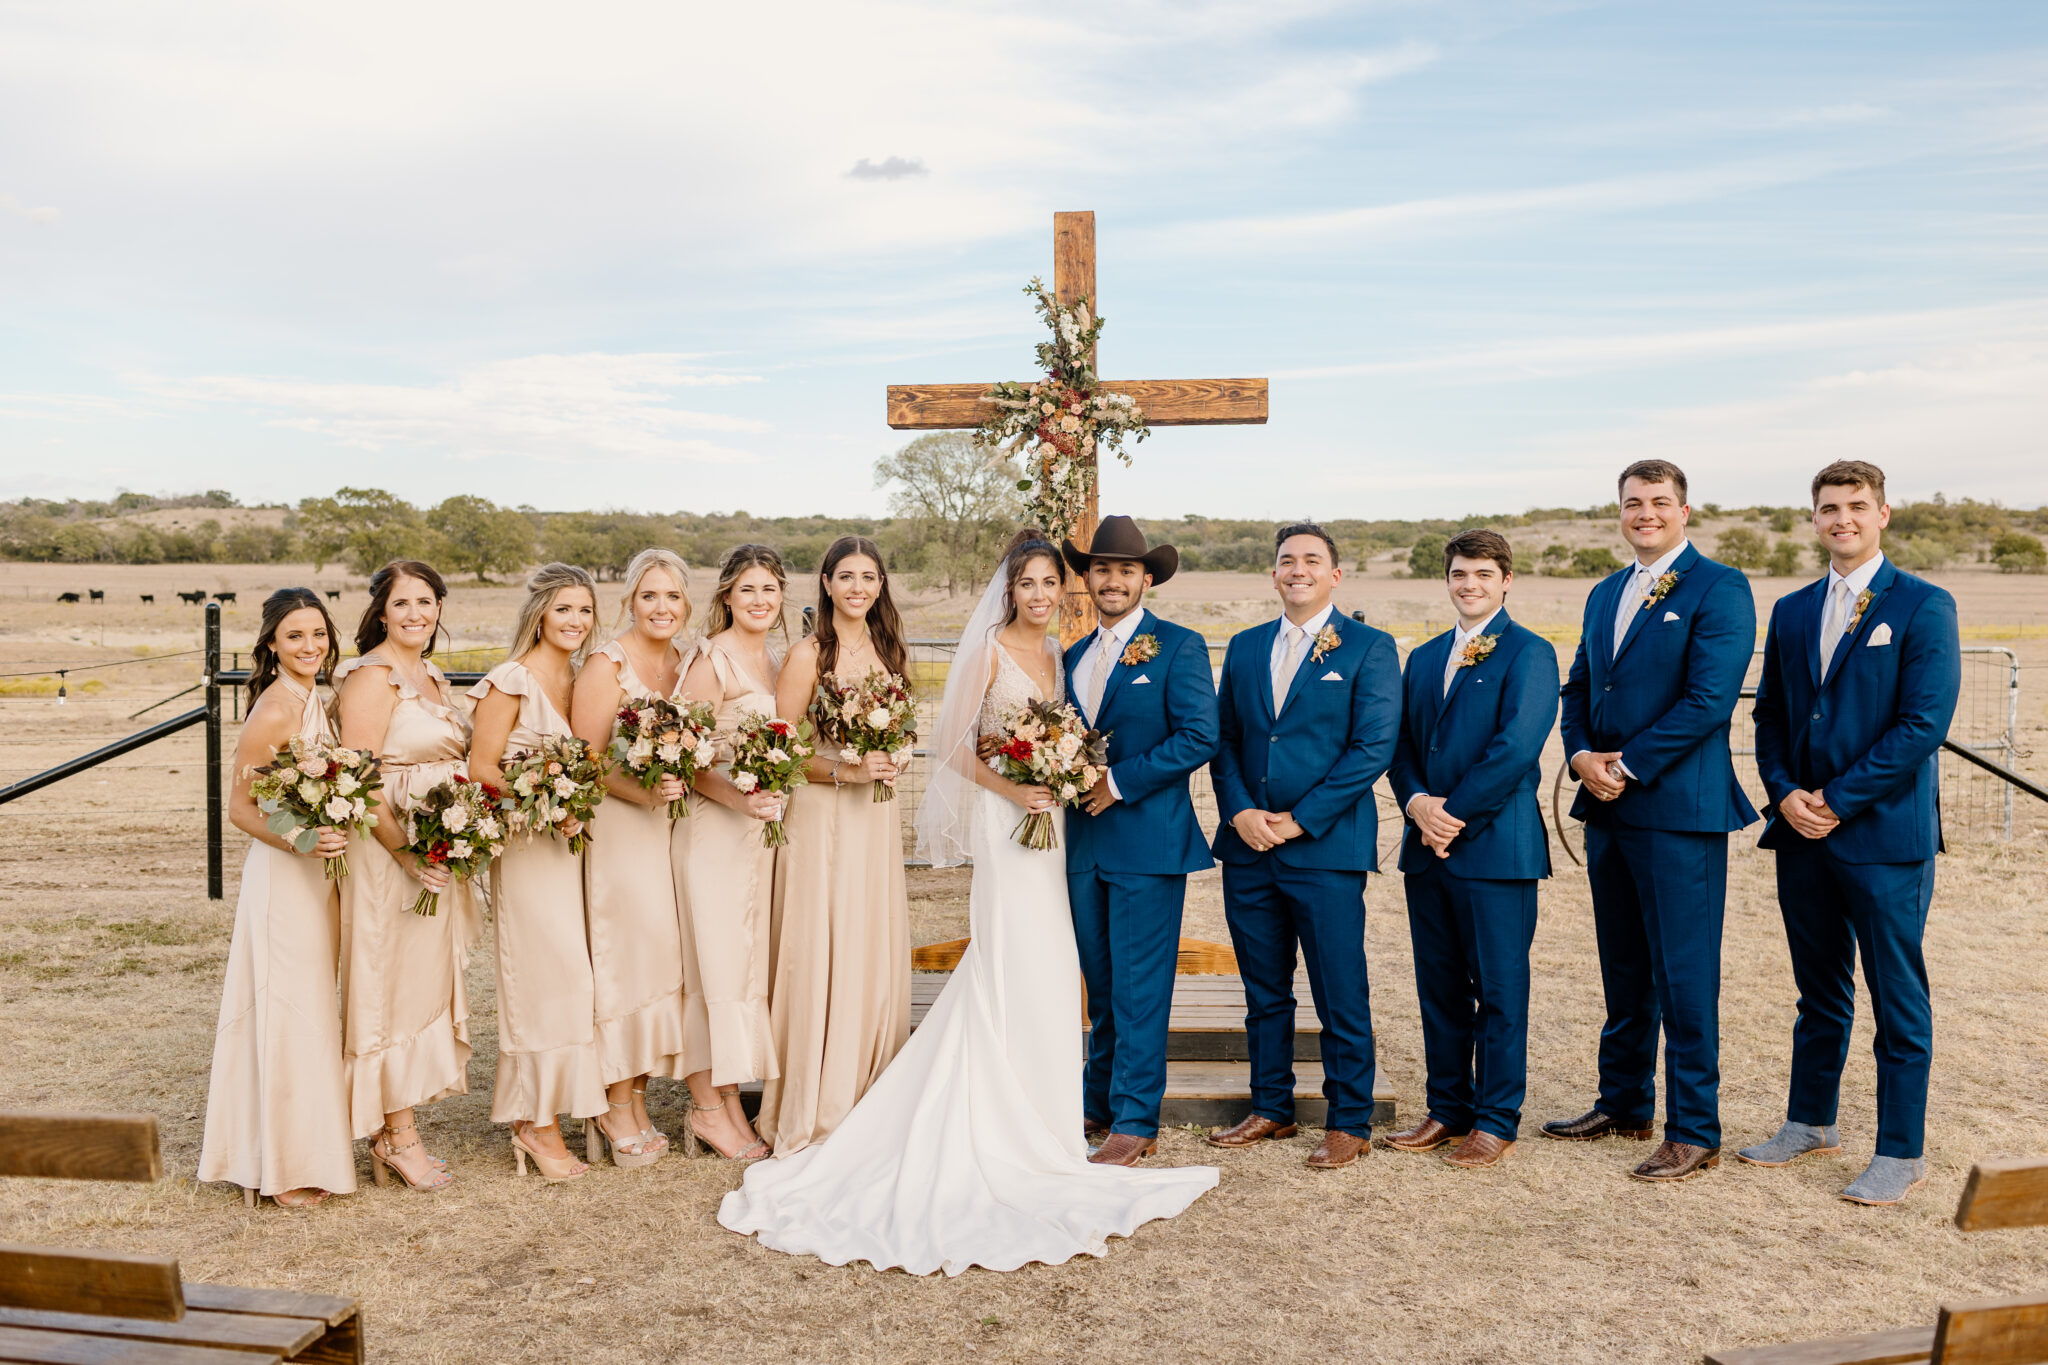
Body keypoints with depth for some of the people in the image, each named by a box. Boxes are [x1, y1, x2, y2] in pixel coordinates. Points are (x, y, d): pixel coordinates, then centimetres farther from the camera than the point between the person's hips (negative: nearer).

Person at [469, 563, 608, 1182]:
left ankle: (541, 1114, 21)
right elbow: (482, 767, -10)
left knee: (569, 972, 8)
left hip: (572, 840, 7)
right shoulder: (513, 680, -9)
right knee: (548, 969, -5)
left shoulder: (584, 678, 11)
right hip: (527, 844, -7)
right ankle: (537, 1120, 8)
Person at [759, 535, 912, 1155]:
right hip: (821, 819, -6)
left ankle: (869, 1100, 22)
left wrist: (887, 764, 3)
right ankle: (812, 1111, 9)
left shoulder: (889, 650, 11)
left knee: (876, 956, 9)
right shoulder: (808, 656, -7)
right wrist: (847, 771, -19)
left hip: (878, 819, 6)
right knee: (821, 959, -4)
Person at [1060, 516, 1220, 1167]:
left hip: (1148, 840, -6)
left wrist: (1119, 784, -15)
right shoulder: (1075, 656, 15)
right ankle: (1099, 1104, 25)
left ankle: (1135, 1120, 7)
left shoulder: (1179, 646, -5)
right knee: (1101, 983, 14)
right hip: (1085, 843, 6)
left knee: (1139, 985, -2)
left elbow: (1200, 736, -13)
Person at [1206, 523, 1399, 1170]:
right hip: (1247, 847, 5)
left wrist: (1297, 820, -12)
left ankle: (1349, 1122, 16)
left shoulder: (1370, 648, -1)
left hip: (1326, 847, -4)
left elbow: (1373, 747, -9)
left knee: (1341, 995, 2)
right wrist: (1240, 813, -5)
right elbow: (1223, 740, 12)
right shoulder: (1244, 647, 13)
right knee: (1263, 991, 13)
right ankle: (1270, 1109, 26)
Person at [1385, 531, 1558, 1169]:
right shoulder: (1423, 658, 17)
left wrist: (1453, 812, -13)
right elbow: (1403, 743, 13)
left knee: (1499, 990, 2)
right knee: (1439, 988, 12)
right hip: (1428, 850, 6)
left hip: (1496, 847, -6)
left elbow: (1517, 746, -15)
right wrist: (1416, 802, -6)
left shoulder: (1528, 653, -4)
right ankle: (1447, 1110, 24)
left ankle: (1496, 1121, 13)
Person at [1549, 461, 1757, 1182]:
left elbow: (1709, 698, -15)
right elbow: (1579, 688, 17)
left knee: (1685, 975, -1)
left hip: (1678, 808, -7)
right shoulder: (1604, 594, 17)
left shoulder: (1719, 588, -6)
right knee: (1622, 969, 16)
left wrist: (1628, 767, -15)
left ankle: (1694, 1133, 9)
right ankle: (1623, 1104, 29)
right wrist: (1581, 756, -2)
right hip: (1607, 808, 7)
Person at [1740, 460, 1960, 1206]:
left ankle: (1901, 1153, 15)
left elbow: (1923, 724, -13)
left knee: (1898, 1000, 4)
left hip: (1885, 835, -5)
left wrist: (1837, 800, -14)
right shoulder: (1791, 611, 12)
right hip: (1804, 836, 5)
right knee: (1819, 993, 16)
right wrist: (1785, 793, -4)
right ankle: (1810, 1123, 29)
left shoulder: (1923, 606, -5)